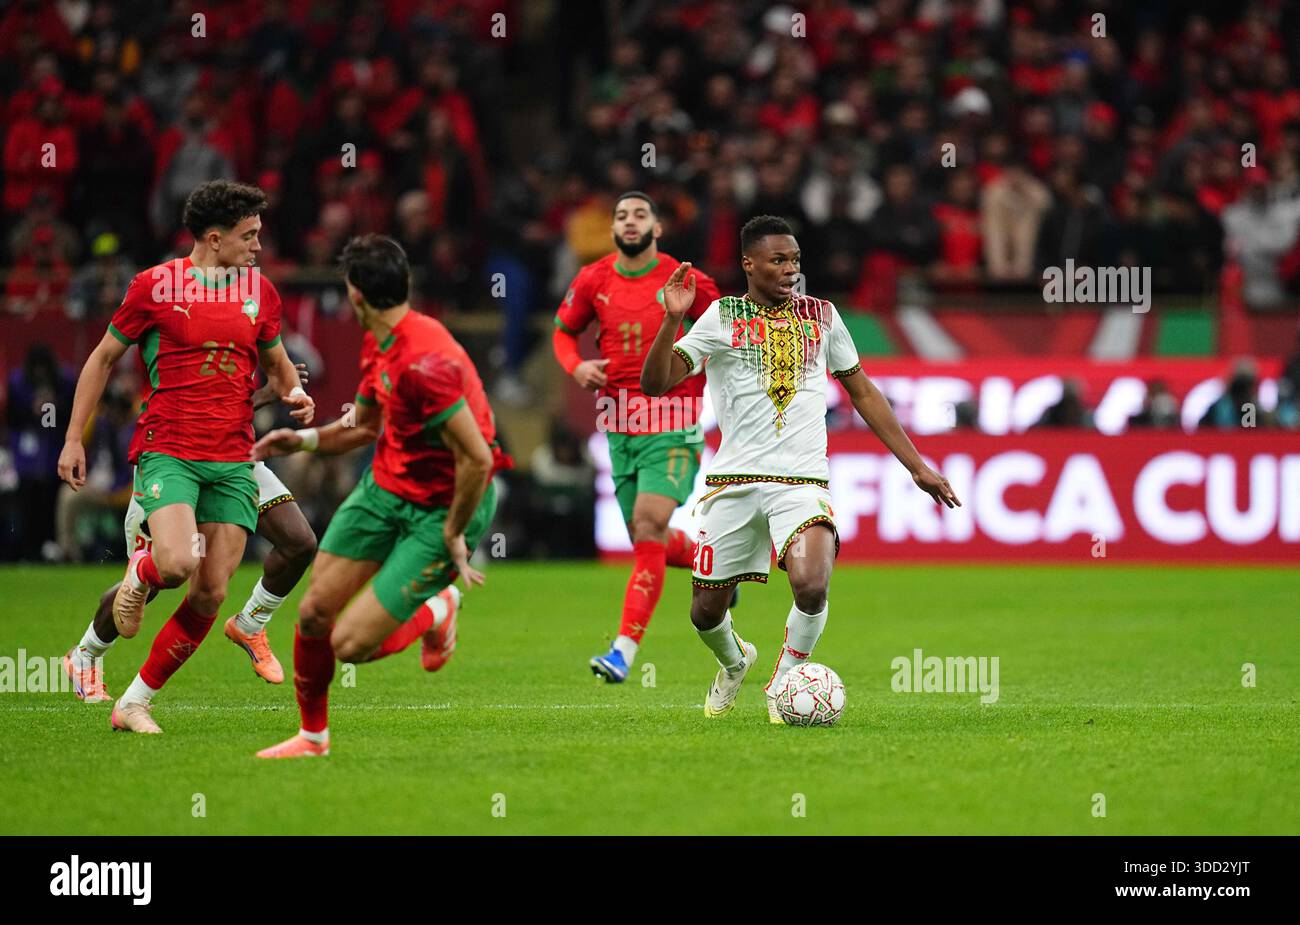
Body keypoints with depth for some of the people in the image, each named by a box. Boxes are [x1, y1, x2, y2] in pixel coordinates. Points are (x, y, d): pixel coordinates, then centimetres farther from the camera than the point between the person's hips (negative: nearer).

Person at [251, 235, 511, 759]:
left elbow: (477, 458, -30)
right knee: (314, 612, 3)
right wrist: (304, 440, 3)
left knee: (351, 645, -11)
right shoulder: (378, 346, 3)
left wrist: (452, 535, -18)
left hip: (442, 510, -8)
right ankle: (313, 735, 26)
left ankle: (437, 611, 19)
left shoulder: (425, 363, -29)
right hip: (385, 486, 8)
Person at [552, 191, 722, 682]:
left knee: (649, 527, -17)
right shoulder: (593, 281, 3)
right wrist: (577, 366, -2)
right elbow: (563, 331, 18)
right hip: (620, 424, 4)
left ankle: (624, 650, -18)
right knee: (648, 542, 10)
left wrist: (703, 377, -6)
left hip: (671, 424, -4)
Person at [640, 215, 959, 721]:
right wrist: (672, 319, -21)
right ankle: (734, 661, 42)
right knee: (706, 610, 6)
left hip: (802, 480, 0)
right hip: (733, 480, 0)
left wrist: (917, 466, 17)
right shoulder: (723, 316, 2)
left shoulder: (821, 315, 10)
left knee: (812, 587, -25)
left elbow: (863, 392, 19)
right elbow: (656, 382, -5)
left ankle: (783, 684, 2)